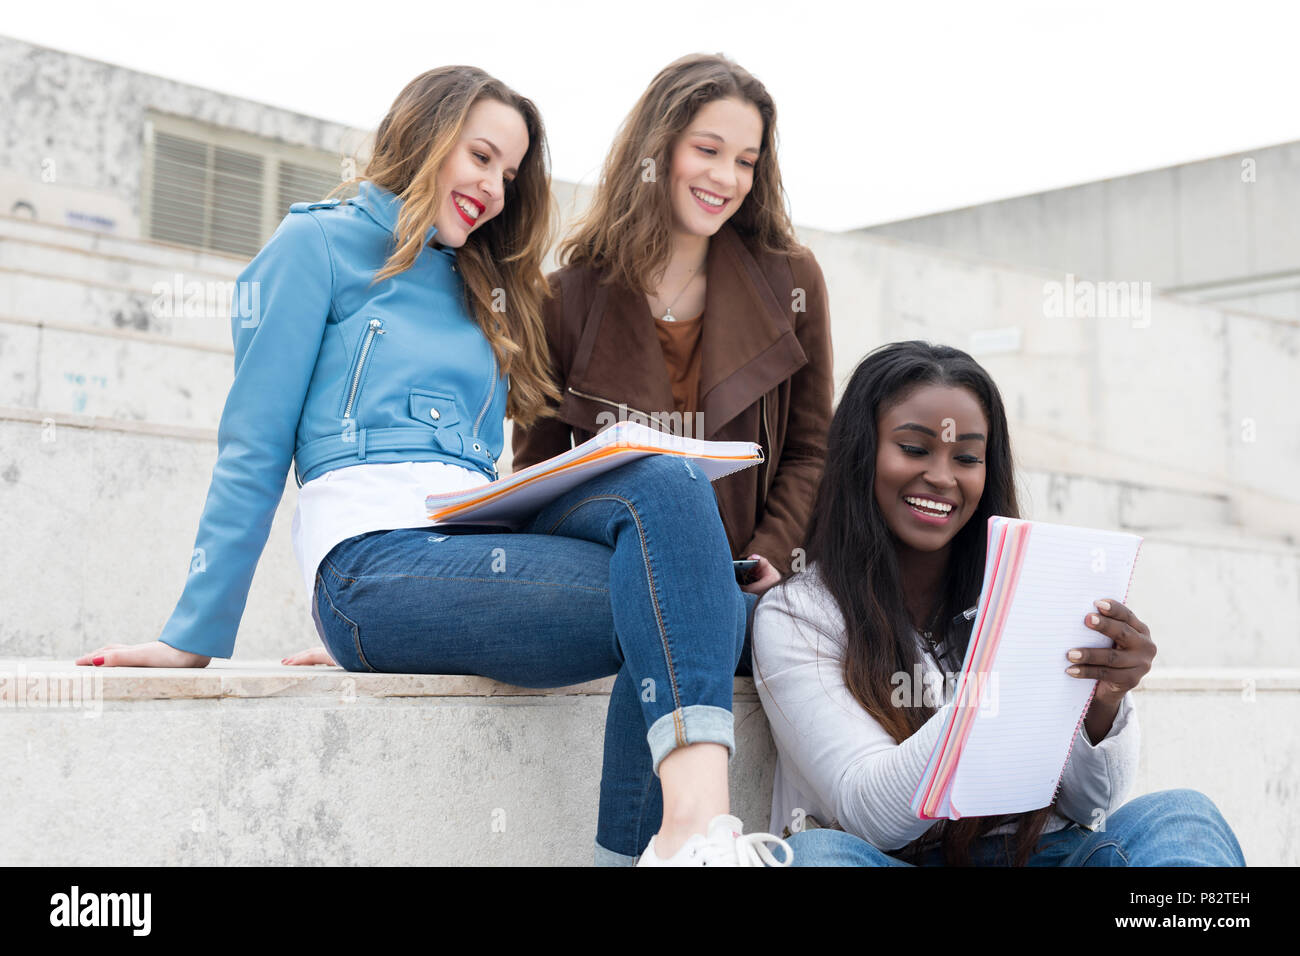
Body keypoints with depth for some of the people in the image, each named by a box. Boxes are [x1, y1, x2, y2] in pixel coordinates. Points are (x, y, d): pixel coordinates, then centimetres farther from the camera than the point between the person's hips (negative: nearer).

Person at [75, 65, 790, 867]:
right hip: (379, 556, -6)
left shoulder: (483, 287, 29)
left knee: (669, 482, -27)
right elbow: (255, 452, 3)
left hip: (481, 536, 6)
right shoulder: (319, 244, 9)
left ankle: (698, 823, -41)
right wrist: (195, 640, -1)